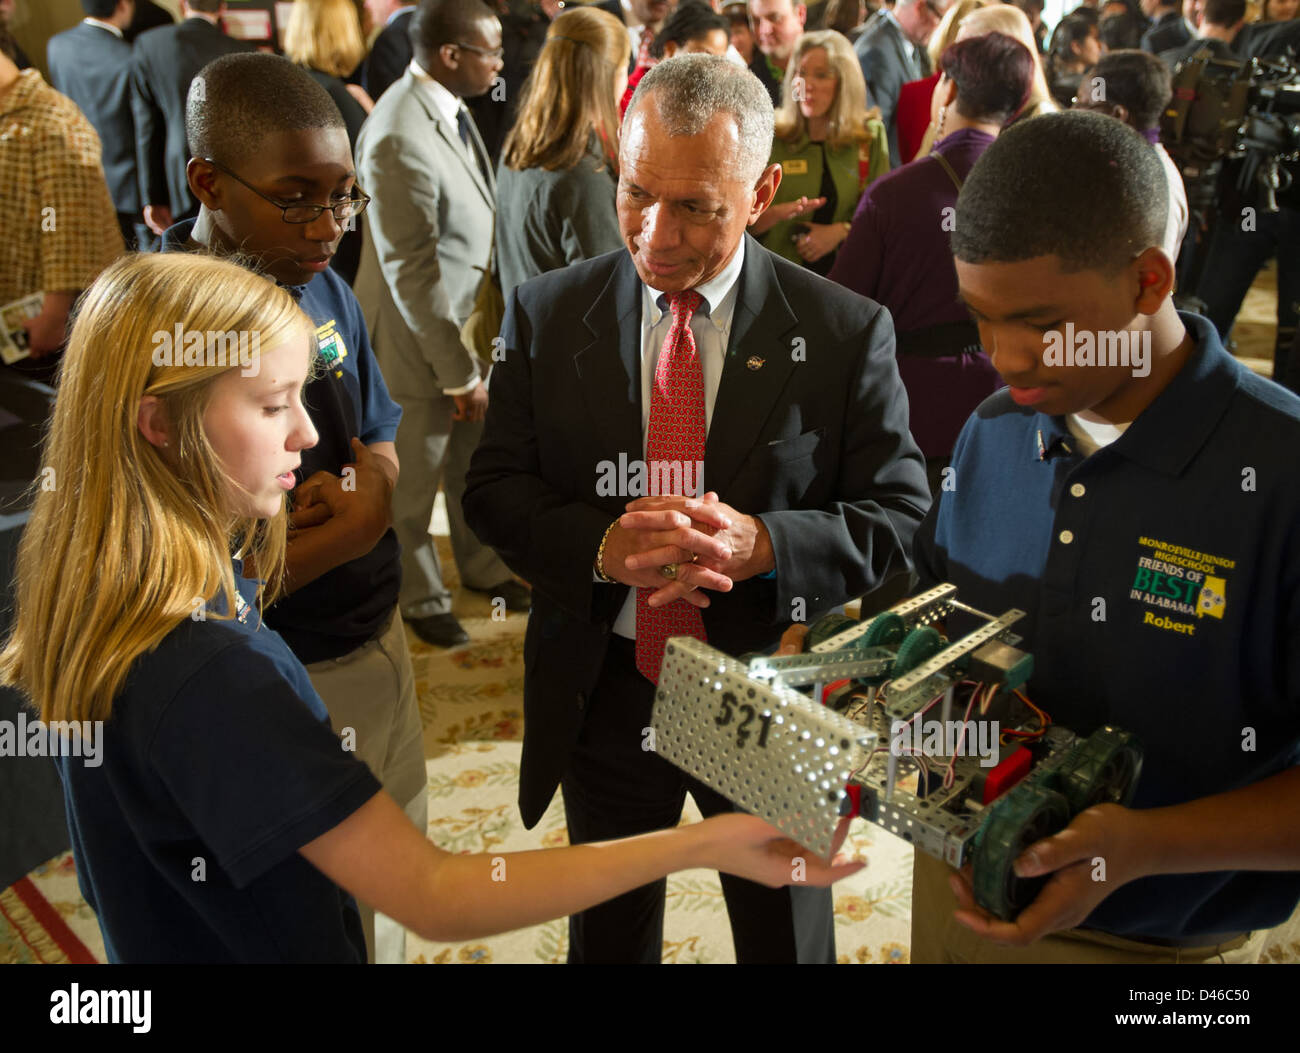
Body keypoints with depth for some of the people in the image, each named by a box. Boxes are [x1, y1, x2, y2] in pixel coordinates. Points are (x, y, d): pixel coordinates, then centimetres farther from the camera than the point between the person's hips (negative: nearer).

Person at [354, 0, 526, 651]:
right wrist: (459, 371, -21)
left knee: (474, 459, 24)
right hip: (420, 334, -8)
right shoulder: (400, 140, -29)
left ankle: (482, 566, 47)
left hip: (469, 319, 8)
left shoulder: (448, 104, 0)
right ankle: (420, 598, 35)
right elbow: (412, 274, -26)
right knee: (415, 479, 14)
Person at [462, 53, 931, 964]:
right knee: (608, 932, 25)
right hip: (604, 691, 2)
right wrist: (600, 544, -24)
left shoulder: (846, 332, -10)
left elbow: (901, 517, -9)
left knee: (787, 934, 22)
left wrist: (762, 544, -28)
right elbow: (494, 489, -3)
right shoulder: (547, 314, -5)